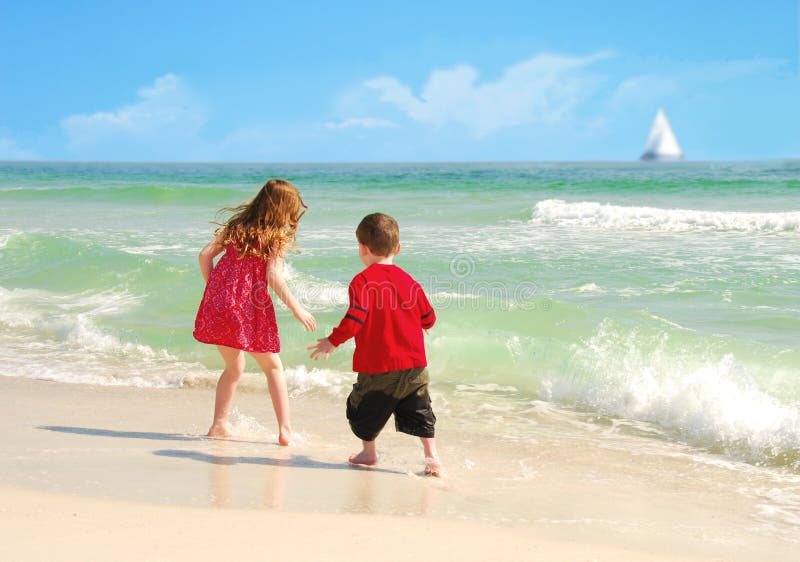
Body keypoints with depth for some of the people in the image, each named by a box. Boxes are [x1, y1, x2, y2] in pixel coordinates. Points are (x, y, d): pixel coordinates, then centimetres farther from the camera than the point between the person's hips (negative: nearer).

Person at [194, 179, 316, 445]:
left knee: (233, 367, 24)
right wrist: (297, 309, -6)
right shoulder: (278, 237, -1)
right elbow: (273, 277, -12)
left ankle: (219, 425, 23)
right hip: (249, 307, -5)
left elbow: (205, 255, 9)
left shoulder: (236, 225, 15)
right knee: (273, 367, 13)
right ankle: (285, 429, 6)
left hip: (217, 303, 5)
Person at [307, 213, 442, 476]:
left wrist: (332, 342, -10)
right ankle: (432, 457, 6)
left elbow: (355, 318, -21)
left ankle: (368, 452, 31)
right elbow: (428, 319, 13)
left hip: (378, 366, -4)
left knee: (364, 409, 17)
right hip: (414, 364, 4)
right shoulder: (409, 281, 6)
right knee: (419, 411, 13)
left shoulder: (363, 281, -11)